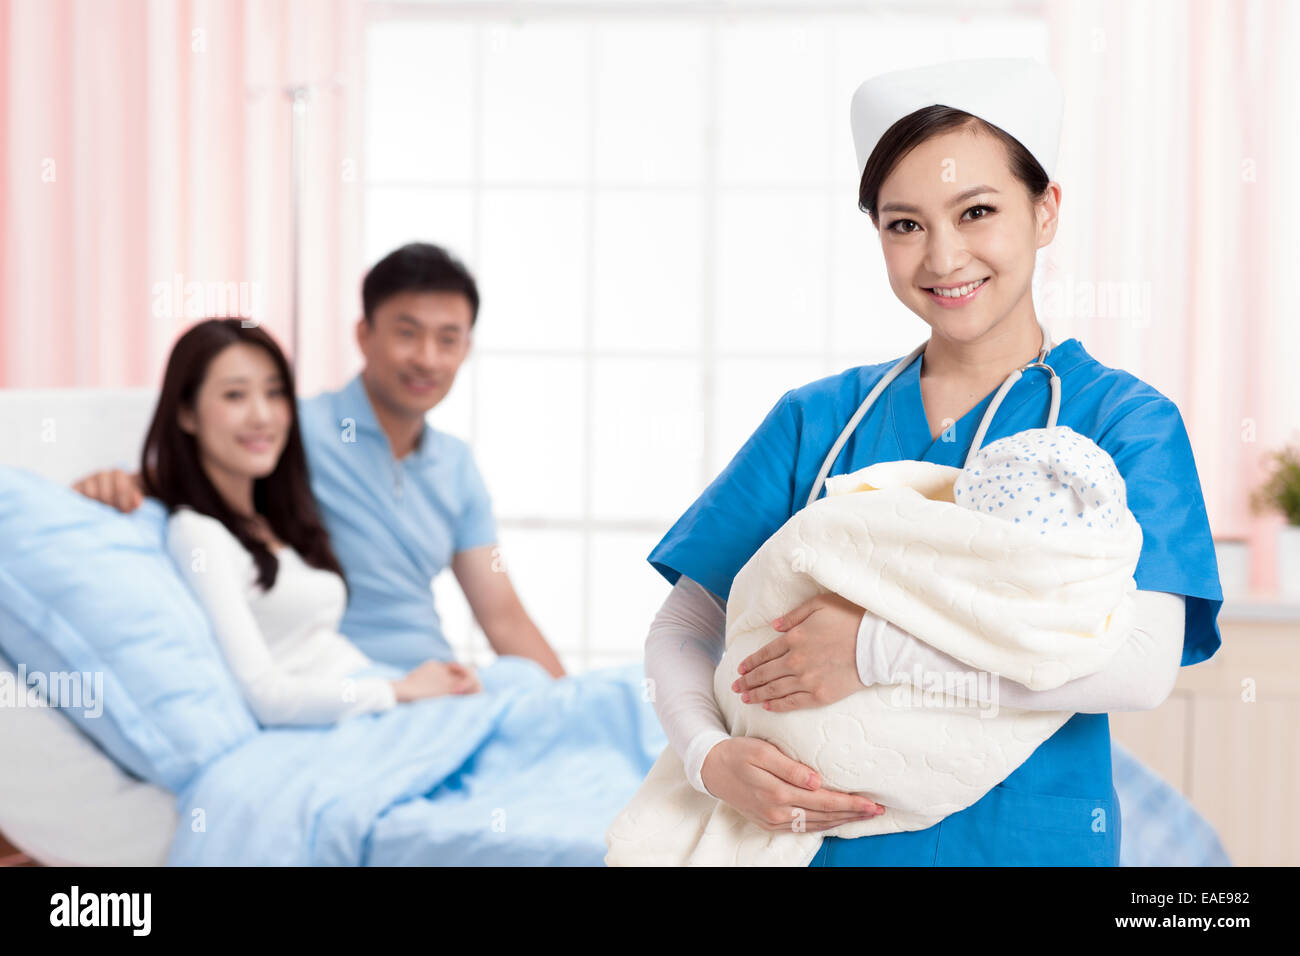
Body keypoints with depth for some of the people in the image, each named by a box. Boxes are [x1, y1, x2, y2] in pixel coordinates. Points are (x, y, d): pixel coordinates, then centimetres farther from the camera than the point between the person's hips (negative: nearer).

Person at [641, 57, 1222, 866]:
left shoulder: (1122, 419, -6)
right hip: (831, 834, 2)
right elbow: (684, 627, 1)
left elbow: (1143, 665, -19)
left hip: (1032, 837, -2)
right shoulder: (817, 421, 2)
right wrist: (710, 755, -18)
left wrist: (878, 650, -23)